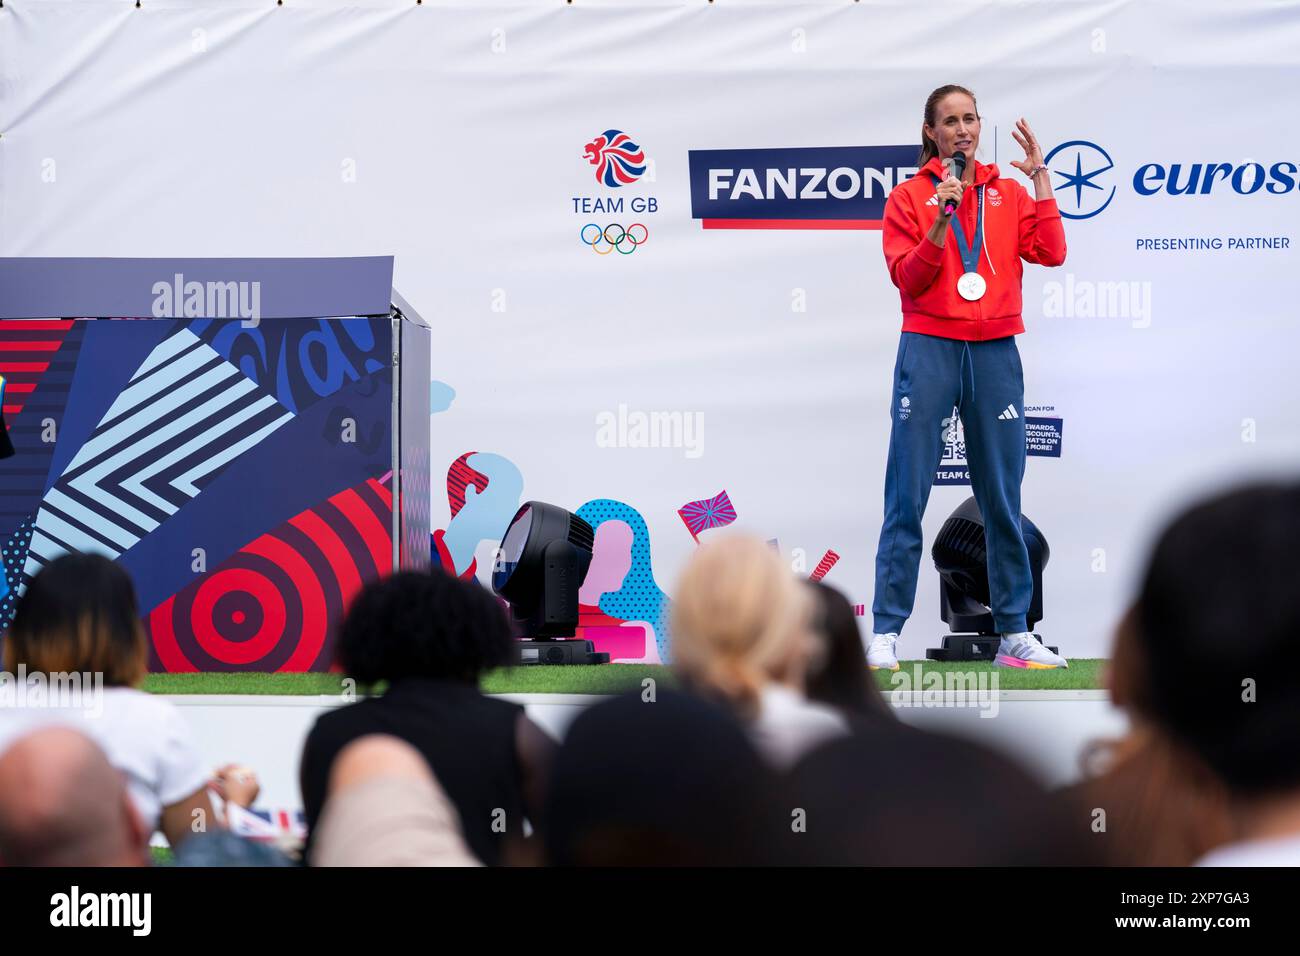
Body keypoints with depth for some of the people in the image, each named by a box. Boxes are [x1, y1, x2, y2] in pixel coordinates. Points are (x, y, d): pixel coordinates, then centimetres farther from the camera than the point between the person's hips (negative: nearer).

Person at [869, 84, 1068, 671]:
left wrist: (1040, 177, -3)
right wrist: (941, 221, -17)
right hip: (930, 351, -3)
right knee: (907, 496, -4)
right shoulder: (909, 197, 3)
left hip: (994, 354, 3)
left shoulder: (1008, 193, 11)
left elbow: (1050, 252, -2)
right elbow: (908, 280, -5)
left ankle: (1014, 632, 10)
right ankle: (885, 632, -2)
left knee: (1003, 498, 5)